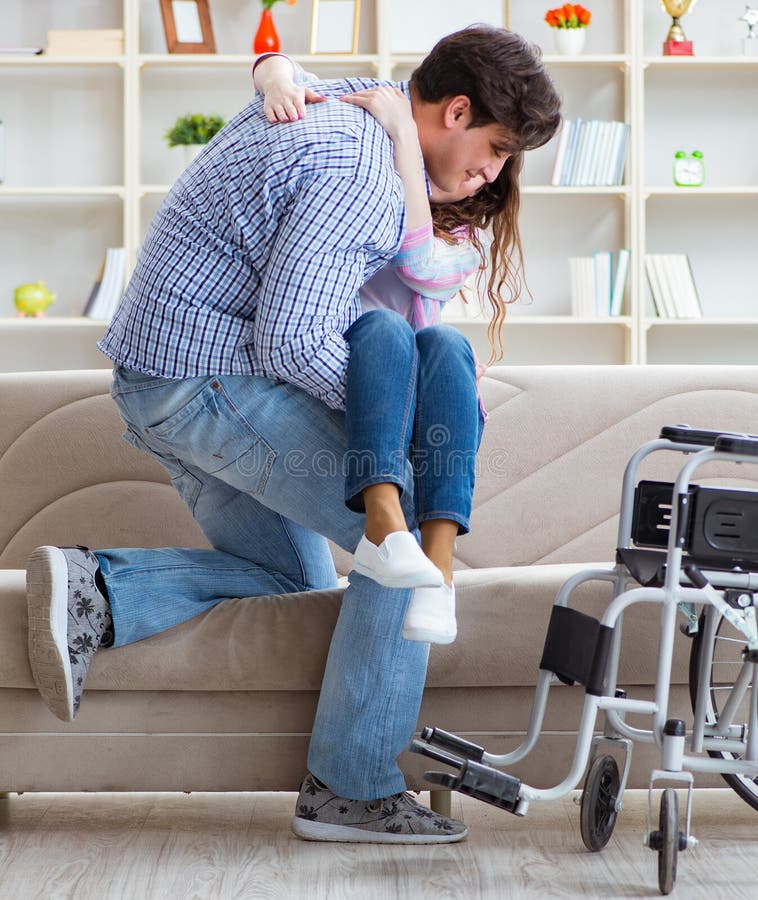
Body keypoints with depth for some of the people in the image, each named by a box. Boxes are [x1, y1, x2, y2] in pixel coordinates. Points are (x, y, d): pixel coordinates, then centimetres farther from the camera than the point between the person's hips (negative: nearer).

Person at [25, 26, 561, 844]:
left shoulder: (329, 98, 12)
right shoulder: (358, 176, -19)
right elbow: (291, 342, -25)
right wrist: (394, 415, -9)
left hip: (155, 380, 11)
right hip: (212, 380, -11)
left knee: (297, 580, 16)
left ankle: (93, 591, -1)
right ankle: (351, 790, -3)